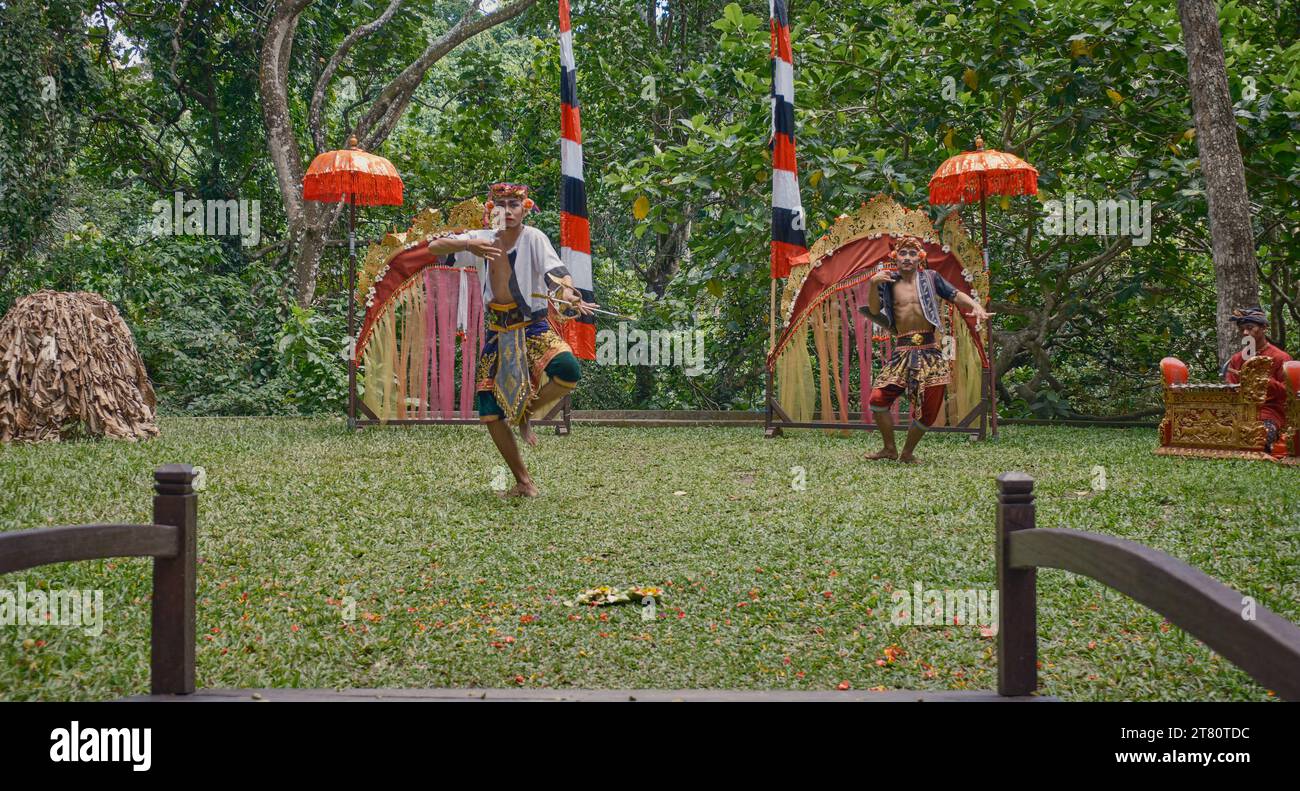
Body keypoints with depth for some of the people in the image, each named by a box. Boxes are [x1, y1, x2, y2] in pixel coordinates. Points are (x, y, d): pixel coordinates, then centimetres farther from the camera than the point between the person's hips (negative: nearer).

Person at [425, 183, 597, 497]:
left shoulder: (533, 238, -8)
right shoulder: (483, 239, 2)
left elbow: (556, 270, -24)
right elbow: (434, 247, -7)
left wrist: (570, 294, -46)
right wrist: (467, 244, -26)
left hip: (533, 327, -3)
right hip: (497, 332, 3)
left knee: (568, 371, -33)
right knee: (489, 410, -1)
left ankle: (527, 413, -2)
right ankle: (523, 481, 14)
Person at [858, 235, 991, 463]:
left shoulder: (930, 277, 7)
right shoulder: (889, 281, 9)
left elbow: (955, 295, 8)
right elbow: (874, 310, 1)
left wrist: (977, 307, -9)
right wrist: (873, 284, -14)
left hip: (929, 351, 0)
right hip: (902, 350, 0)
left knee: (928, 409, 2)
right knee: (878, 399, -11)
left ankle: (908, 452, 22)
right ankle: (889, 448, 10)